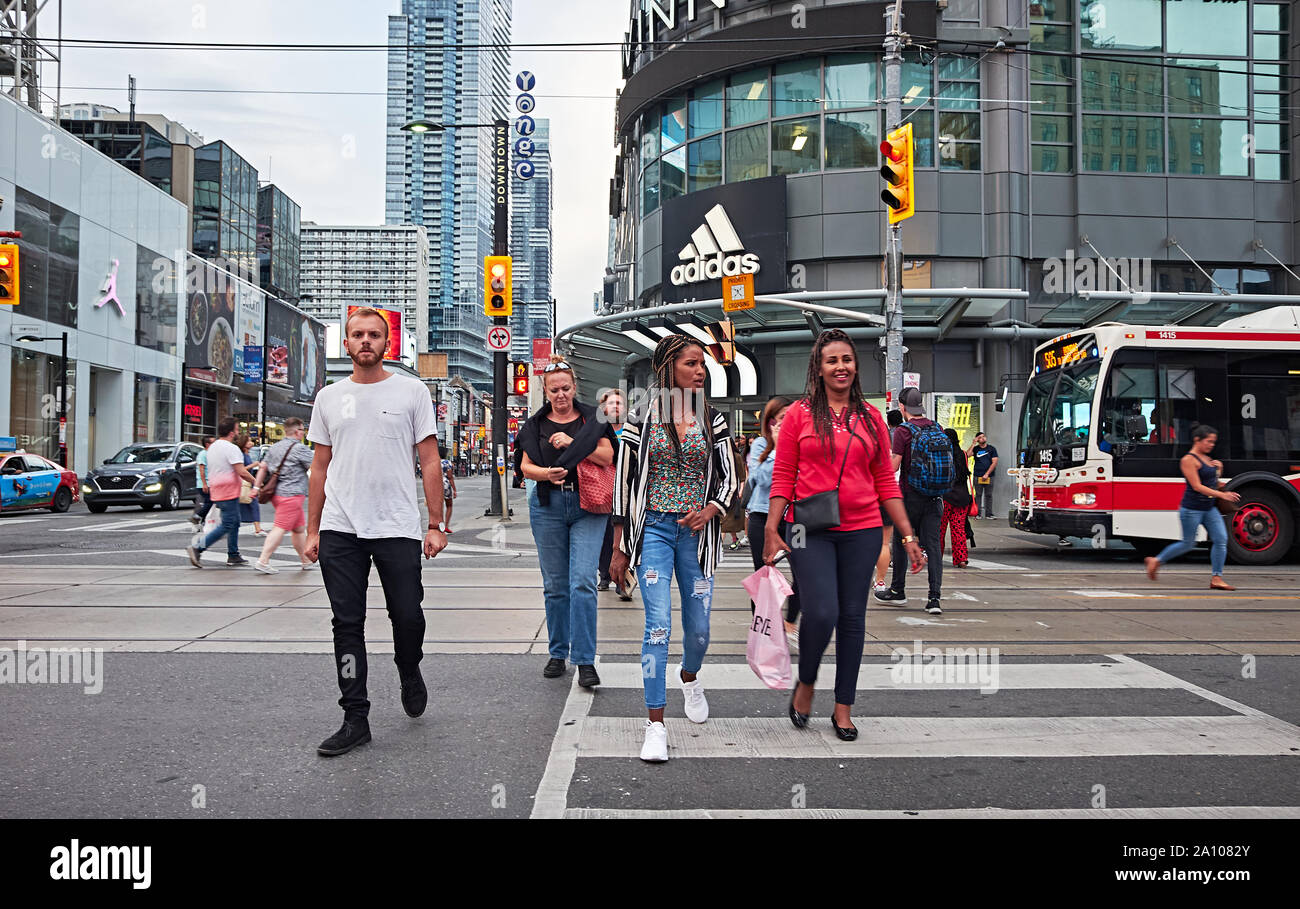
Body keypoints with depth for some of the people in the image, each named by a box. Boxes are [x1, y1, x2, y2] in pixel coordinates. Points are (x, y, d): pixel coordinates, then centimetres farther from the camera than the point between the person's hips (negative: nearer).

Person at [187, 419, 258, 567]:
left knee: (234, 523, 17)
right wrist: (256, 482, -7)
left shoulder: (212, 447, 14)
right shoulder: (231, 448, -16)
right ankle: (197, 548, -12)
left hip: (216, 492, 10)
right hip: (229, 493, -10)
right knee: (227, 526, -7)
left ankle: (233, 555, 18)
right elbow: (242, 472, -21)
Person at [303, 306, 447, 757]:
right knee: (347, 623, 3)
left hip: (398, 529, -2)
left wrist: (436, 524, -5)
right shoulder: (329, 397, 11)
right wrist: (312, 530, 8)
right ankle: (355, 718, 11)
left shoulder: (412, 391, 3)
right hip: (340, 531, 3)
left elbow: (429, 461, 1)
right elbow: (320, 466, 13)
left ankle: (409, 675, 33)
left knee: (408, 617, 1)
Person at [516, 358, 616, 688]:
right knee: (555, 584, 7)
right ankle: (558, 653, 21)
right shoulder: (536, 424, 10)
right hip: (548, 505, 2)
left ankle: (585, 660, -7)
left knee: (583, 582, -11)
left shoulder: (590, 419, 5)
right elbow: (526, 466, 7)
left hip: (587, 506, -2)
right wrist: (547, 473, -13)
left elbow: (607, 457, -3)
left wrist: (573, 444, -14)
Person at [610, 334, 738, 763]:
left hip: (696, 531, 3)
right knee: (658, 625, -10)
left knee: (698, 627, 8)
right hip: (653, 529, -2)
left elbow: (729, 477, 7)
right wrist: (619, 546, 0)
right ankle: (656, 725, -2)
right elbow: (624, 481, 1)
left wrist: (709, 511, -14)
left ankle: (689, 678, 43)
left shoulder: (713, 420, 5)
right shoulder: (641, 418, -1)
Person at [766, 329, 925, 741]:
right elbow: (782, 479, 1)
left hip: (861, 530, 3)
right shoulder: (800, 414, 2)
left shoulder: (870, 417, 9)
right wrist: (771, 531, -7)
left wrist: (908, 536, 7)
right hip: (811, 531, -3)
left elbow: (885, 482, 11)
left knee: (853, 618, 7)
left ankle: (843, 708, 21)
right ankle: (805, 684, 17)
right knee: (821, 613, -13)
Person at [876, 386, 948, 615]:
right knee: (933, 544, 2)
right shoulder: (937, 428, 7)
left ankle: (897, 591, 20)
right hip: (934, 495, 4)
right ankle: (934, 598, -5)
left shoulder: (903, 431, -10)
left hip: (910, 495, -4)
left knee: (901, 541, 10)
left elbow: (894, 466, -13)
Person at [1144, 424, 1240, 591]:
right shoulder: (1188, 460, -13)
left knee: (1221, 539, -4)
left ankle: (1216, 579, -1)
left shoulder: (1206, 458, 14)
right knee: (1188, 544, 1)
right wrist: (1222, 495, -23)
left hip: (1209, 508, 8)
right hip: (1191, 508, -8)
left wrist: (1219, 469, 7)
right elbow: (1197, 486, -19)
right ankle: (1156, 561, 19)